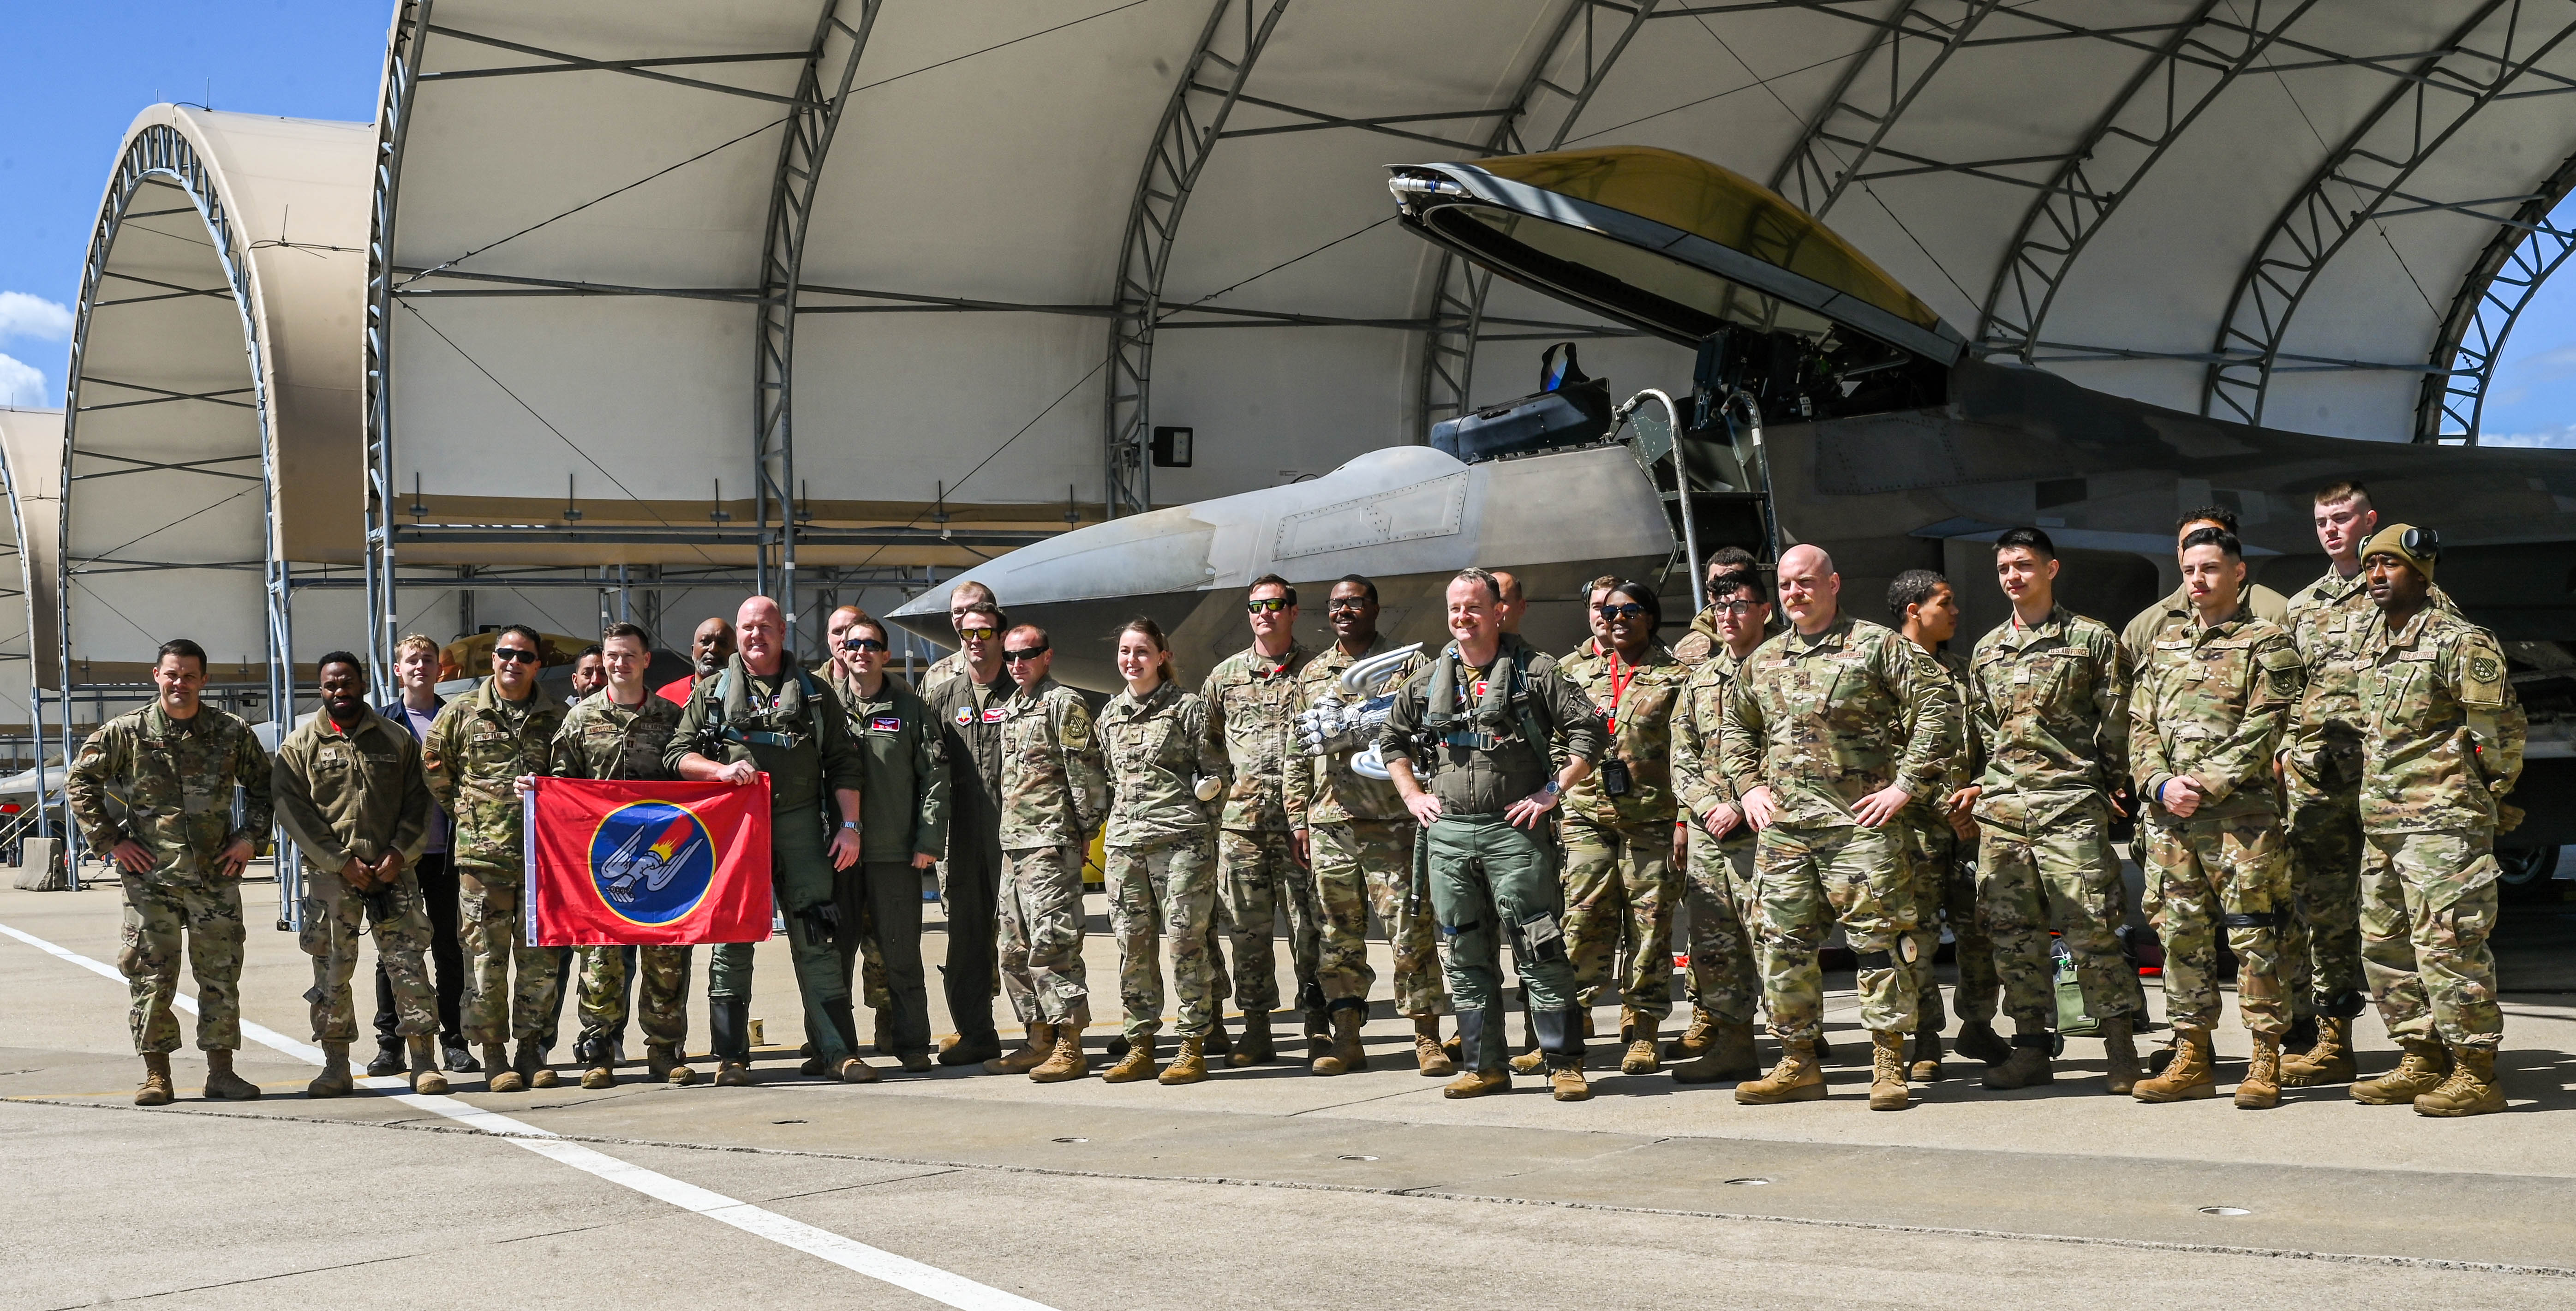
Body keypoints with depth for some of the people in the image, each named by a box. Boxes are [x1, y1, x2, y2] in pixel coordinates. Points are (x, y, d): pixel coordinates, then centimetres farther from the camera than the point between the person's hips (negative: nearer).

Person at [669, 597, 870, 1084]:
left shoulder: (814, 692, 14)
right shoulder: (712, 691, 14)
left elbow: (843, 763, 11)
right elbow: (676, 754, 10)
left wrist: (850, 826, 1)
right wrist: (720, 770, -9)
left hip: (799, 824, 0)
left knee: (815, 936, -4)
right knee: (731, 936, 1)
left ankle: (837, 1050, -3)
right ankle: (731, 1056, 7)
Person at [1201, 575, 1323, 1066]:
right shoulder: (1224, 675, 13)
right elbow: (1204, 739, 22)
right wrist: (1222, 784, 11)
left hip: (1301, 819, -2)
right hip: (1241, 821, 2)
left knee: (1310, 926, -2)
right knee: (1248, 929, 4)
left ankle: (1318, 1025, 5)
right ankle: (1256, 1029, 10)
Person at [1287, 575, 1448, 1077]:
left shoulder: (1407, 664, 4)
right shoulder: (1311, 675, 17)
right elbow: (1298, 754, 18)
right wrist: (1298, 817, 12)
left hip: (1393, 821, -4)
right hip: (1329, 823, 4)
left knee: (1411, 932, -5)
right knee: (1339, 938, 7)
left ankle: (1428, 1040, 1)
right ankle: (1346, 1040, 14)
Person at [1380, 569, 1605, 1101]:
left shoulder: (1534, 673, -1)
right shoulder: (1428, 679, 12)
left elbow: (1588, 730, -3)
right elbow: (1392, 740, 24)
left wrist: (1553, 790, -9)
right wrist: (1412, 794, 12)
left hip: (1514, 830, -4)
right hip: (1447, 833, 5)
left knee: (1540, 949, -6)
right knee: (1465, 955, 7)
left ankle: (1565, 1063, -1)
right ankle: (1483, 1065, 15)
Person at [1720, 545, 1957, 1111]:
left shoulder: (1877, 646, -1)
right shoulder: (1764, 660, 16)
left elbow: (1937, 708, -6)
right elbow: (1735, 727, 30)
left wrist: (1907, 785, -10)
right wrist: (1748, 785, 15)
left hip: (1858, 823, -5)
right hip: (1782, 827, 5)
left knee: (1877, 937, -5)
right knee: (1785, 943, 6)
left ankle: (1889, 1064, 2)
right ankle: (1799, 1063, 16)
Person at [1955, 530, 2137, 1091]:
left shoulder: (2092, 639, 3)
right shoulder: (1986, 651, 18)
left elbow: (2116, 725, 2)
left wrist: (2103, 788, 1)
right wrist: (1982, 785, 12)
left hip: (2070, 809, -5)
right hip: (2002, 812, 5)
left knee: (2091, 929, -9)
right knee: (2013, 931, 5)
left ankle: (2121, 1046, -1)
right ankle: (2032, 1046, 12)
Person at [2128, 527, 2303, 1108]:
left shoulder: (2267, 645, 1)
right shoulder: (2165, 648, 19)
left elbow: (2262, 731, -9)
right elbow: (2141, 727, 13)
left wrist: (2205, 785, -15)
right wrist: (2162, 784, -4)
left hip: (2241, 814, -6)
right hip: (2168, 819, 6)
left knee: (2252, 935, -6)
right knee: (2181, 935, 7)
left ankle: (2266, 1062, -1)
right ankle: (2192, 1059, 14)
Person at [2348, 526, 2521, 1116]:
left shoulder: (2459, 642, -10)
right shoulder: (2372, 643, 15)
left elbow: (2501, 729, -9)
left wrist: (2492, 794, 1)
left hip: (2442, 821, -9)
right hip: (2380, 823, 9)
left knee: (2447, 945, -10)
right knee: (2386, 945, 12)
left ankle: (2476, 1073, -4)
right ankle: (2422, 1062, 21)